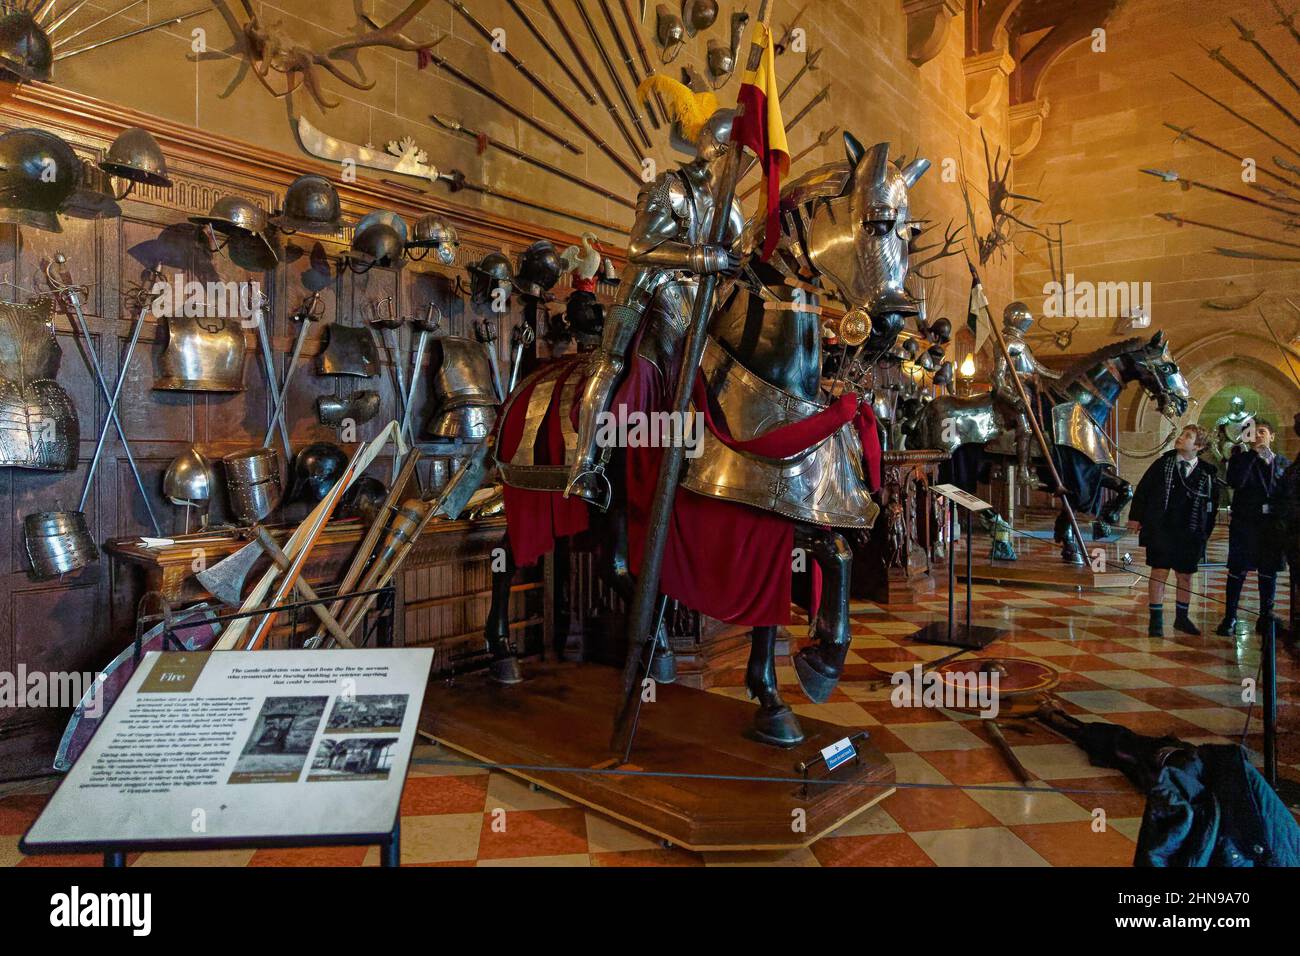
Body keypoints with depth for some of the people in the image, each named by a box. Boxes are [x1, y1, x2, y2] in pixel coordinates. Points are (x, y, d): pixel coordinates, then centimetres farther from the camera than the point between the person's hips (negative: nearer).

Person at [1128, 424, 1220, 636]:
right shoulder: (1163, 463, 1)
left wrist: (1205, 533, 3)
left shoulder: (1207, 473, 1)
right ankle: (1156, 621, 7)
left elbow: (1212, 506, 6)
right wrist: (1135, 517, -2)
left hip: (1190, 534, 1)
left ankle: (1182, 618, 27)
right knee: (1159, 572, 0)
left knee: (1185, 575, 12)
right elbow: (1142, 489, 3)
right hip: (1160, 530, -1)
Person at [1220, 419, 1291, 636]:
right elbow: (1235, 482, -17)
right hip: (1244, 522, -3)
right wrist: (1252, 453, -16)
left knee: (1269, 571, 8)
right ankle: (1230, 618, 5)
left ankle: (1265, 618, 17)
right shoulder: (1241, 458, 1)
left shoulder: (1282, 462, 10)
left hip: (1273, 523, 3)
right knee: (1238, 571, -1)